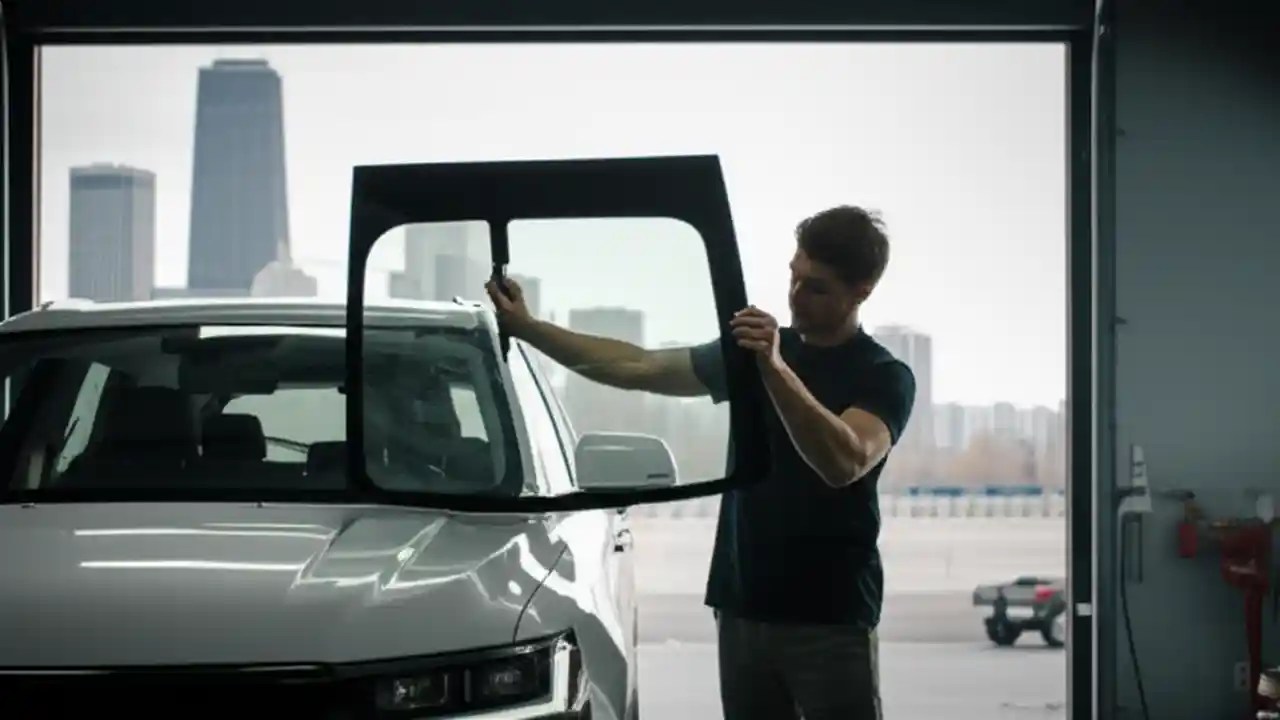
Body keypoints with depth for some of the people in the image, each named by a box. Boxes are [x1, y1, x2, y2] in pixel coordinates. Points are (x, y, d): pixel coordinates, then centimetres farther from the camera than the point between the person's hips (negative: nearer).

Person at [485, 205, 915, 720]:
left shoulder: (884, 378, -5)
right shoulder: (752, 349, 14)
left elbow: (844, 462, -23)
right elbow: (638, 368, 16)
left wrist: (776, 369, -32)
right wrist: (526, 328, 10)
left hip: (829, 617, -6)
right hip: (742, 606, 6)